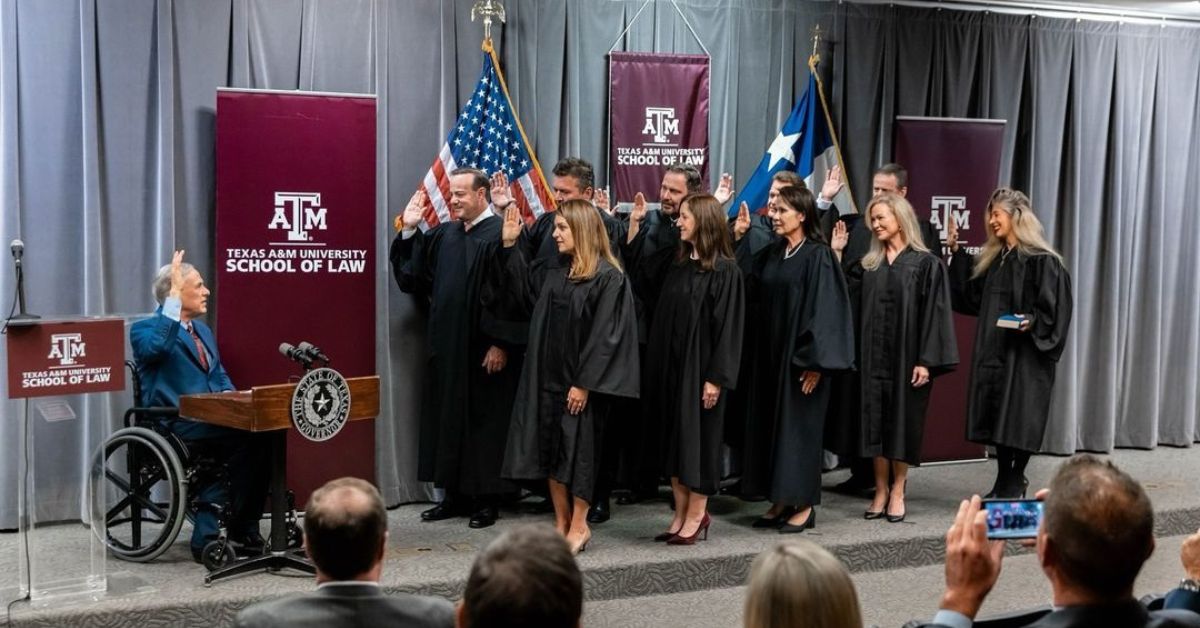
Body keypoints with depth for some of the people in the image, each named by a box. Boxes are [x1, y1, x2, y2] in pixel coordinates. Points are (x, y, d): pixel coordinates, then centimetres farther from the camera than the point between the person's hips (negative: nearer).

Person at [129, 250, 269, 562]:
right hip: (173, 427, -8)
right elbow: (157, 346, -25)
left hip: (208, 421, 8)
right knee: (248, 439, -28)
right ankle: (240, 530, -14)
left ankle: (207, 535, -12)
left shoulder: (203, 330, 24)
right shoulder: (145, 329, 0)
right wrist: (175, 297, -22)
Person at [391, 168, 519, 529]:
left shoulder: (501, 235, -12)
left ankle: (486, 499, 12)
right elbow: (412, 276, 13)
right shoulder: (443, 235, 11)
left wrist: (500, 344, -18)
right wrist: (408, 231, 4)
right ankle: (455, 495, 21)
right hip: (447, 348, 7)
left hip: (483, 350, -7)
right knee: (448, 418, 11)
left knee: (483, 421, 2)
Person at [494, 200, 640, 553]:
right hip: (549, 378, 8)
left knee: (577, 450, 1)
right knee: (551, 449, 10)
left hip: (580, 382, -7)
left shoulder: (608, 278, -13)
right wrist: (509, 245, 15)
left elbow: (605, 335, -17)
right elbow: (521, 286, 25)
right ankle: (561, 525, 20)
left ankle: (578, 527, 13)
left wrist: (584, 383, -19)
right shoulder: (555, 275, 9)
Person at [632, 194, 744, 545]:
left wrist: (716, 378, -17)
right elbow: (636, 266, 23)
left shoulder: (724, 270, -12)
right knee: (672, 438, 11)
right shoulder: (674, 261, 8)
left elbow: (728, 327, -14)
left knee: (697, 437, 2)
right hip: (669, 364, 7)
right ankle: (681, 512, 20)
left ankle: (696, 515, 14)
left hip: (699, 367, -7)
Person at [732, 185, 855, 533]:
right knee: (770, 425, 10)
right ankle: (781, 501, 19)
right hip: (769, 354, 8)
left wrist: (815, 362, -20)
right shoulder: (772, 254, 10)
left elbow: (824, 310, -16)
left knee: (798, 425, -1)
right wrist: (738, 238, 4)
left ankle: (804, 505, 9)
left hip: (798, 357, -7)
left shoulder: (818, 256, -11)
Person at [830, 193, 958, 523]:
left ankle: (897, 492, 13)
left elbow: (934, 313, -8)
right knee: (875, 422, 6)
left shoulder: (926, 264, -4)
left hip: (906, 356, -4)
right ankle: (881, 490, 15)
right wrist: (836, 254, 1)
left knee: (902, 423, 3)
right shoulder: (868, 264, 11)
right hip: (873, 357, 4)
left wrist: (926, 360, -14)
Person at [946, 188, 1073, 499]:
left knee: (1019, 420, -3)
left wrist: (1032, 322, -29)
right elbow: (972, 296, 15)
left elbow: (1054, 309, -12)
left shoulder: (1042, 261, -11)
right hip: (993, 351, 7)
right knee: (996, 418, 9)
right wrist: (957, 253, 14)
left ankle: (1016, 482, 9)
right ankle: (1003, 482, 19)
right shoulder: (992, 258, 11)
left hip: (1026, 354, -7)